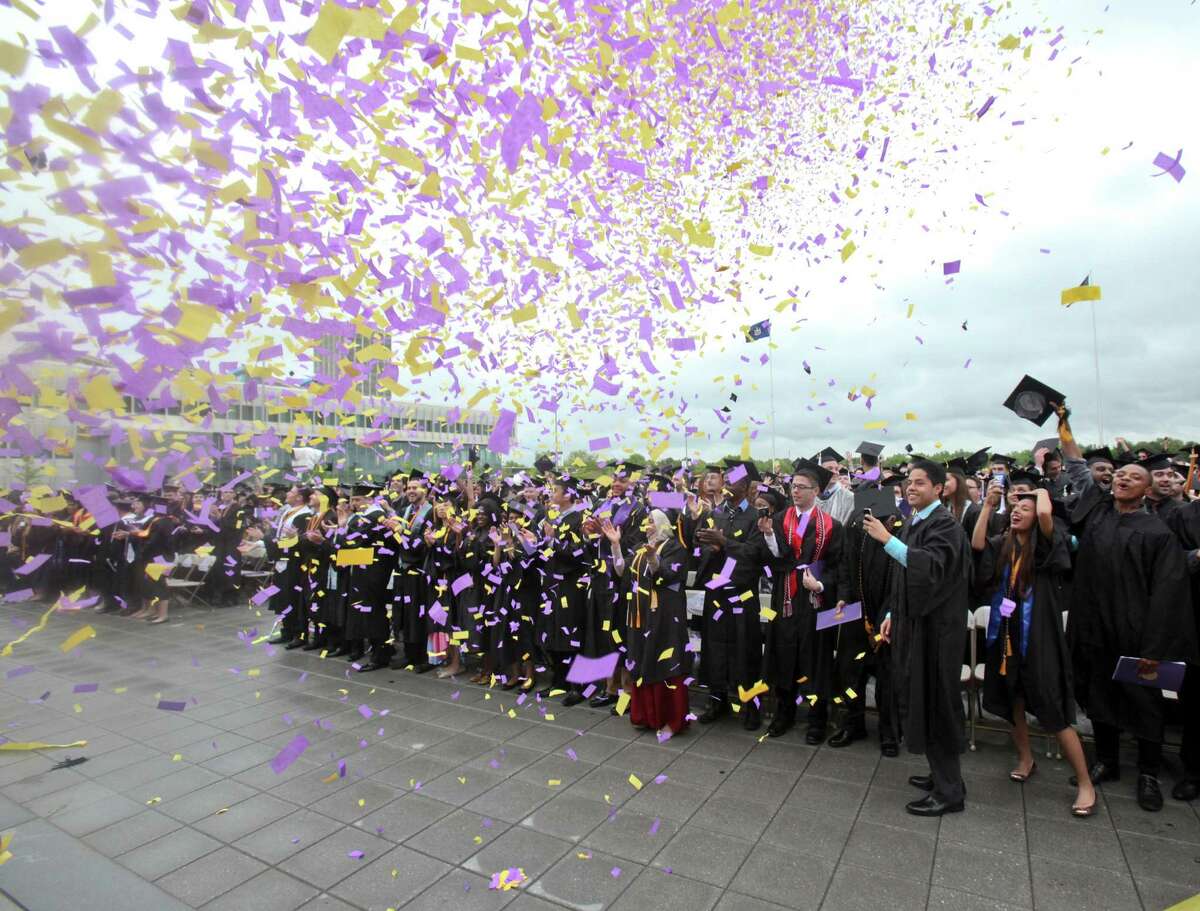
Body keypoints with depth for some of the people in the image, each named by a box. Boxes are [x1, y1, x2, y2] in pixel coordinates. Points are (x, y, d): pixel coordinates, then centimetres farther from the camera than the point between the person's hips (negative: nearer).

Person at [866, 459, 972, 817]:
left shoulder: (945, 525, -15)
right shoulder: (912, 523, 11)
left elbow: (931, 565, -32)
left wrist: (887, 540, -37)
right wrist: (893, 614, 15)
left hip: (935, 628, -9)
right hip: (914, 622, 9)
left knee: (934, 703, -2)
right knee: (918, 700, 15)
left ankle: (949, 791, 10)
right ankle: (942, 773, 30)